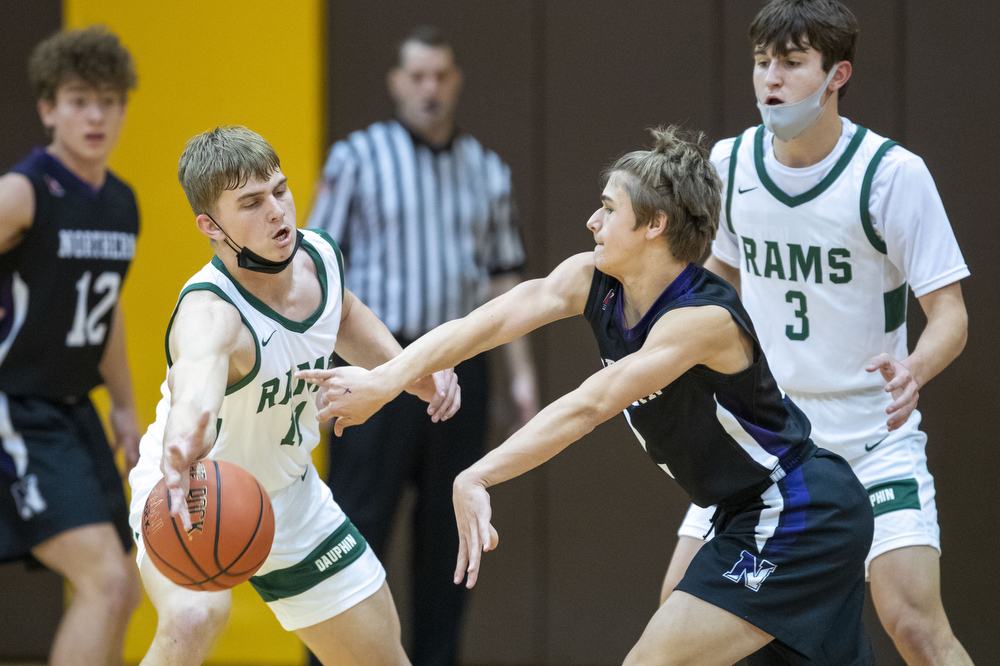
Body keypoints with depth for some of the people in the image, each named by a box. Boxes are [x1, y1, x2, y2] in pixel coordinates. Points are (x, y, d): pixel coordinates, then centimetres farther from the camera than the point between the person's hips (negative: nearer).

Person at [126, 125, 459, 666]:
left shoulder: (319, 255, -14)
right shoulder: (209, 311, -37)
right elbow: (195, 388, -62)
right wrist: (183, 447, -84)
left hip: (289, 495, 7)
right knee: (193, 619, -38)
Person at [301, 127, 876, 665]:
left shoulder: (704, 317, -26)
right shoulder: (590, 281, -2)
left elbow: (589, 407, -36)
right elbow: (489, 323, -16)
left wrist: (477, 480, -44)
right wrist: (386, 379, -30)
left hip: (797, 519, -9)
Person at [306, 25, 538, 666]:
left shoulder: (488, 171, 12)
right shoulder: (358, 157, 1)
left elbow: (504, 276, 16)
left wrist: (522, 371, 10)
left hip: (462, 367, 4)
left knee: (447, 530, 6)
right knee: (358, 526, -7)